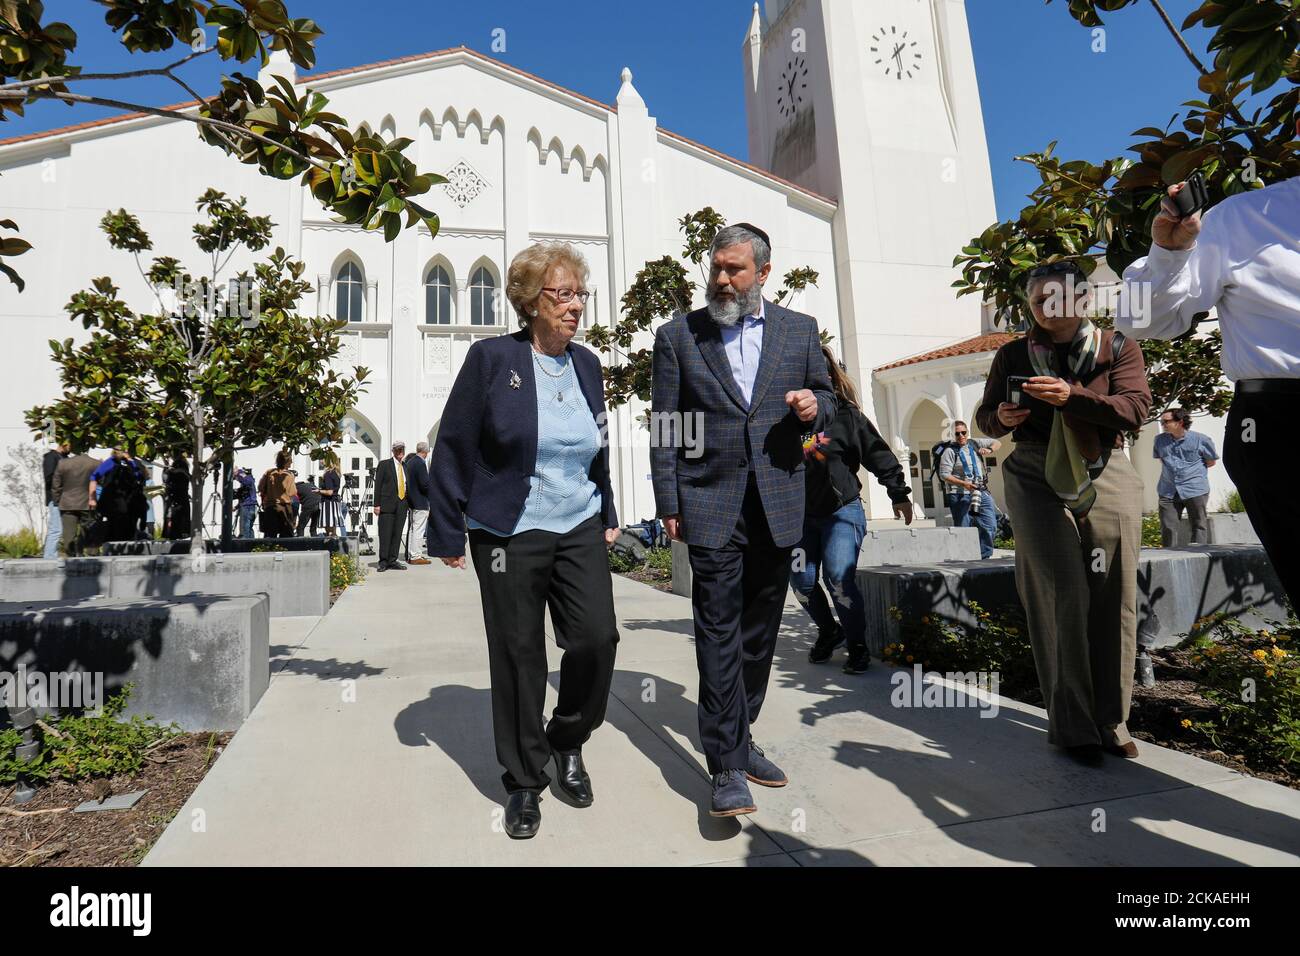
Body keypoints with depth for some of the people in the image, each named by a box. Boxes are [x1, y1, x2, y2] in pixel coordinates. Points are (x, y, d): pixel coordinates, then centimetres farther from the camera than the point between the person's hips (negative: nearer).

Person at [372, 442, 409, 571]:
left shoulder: (405, 467, 16)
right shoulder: (384, 464, 2)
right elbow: (378, 485, -2)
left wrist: (409, 503, 13)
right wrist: (377, 504, -8)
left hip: (402, 505, 5)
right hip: (387, 504, -5)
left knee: (397, 534, 5)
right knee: (385, 534, -5)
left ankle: (392, 561, 11)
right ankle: (383, 561, 2)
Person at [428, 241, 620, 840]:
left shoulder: (587, 364, 9)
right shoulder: (491, 358, -6)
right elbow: (453, 448, -5)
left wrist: (607, 515, 18)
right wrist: (447, 533, -5)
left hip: (580, 531, 4)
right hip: (509, 536, -4)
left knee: (598, 638, -6)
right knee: (518, 657, 5)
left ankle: (568, 741, 24)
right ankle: (525, 781, 25)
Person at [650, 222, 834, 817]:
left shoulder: (800, 330, 10)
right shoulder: (678, 335, 4)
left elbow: (825, 400, 17)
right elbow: (664, 427, 2)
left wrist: (814, 407, -8)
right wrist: (669, 504, -4)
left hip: (778, 503, 3)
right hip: (711, 504, -3)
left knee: (760, 630, 12)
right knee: (718, 630, -4)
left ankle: (739, 739, 29)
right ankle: (727, 765, 6)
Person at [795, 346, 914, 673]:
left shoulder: (846, 414, -5)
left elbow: (879, 453, -3)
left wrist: (899, 493, -4)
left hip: (842, 511, -3)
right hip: (802, 514, 4)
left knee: (839, 579, -15)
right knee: (801, 580, 0)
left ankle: (858, 646, 6)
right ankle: (828, 631, 28)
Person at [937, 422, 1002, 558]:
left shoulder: (975, 443, 12)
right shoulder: (950, 451, -4)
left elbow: (997, 443, 24)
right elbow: (944, 475, -11)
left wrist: (989, 450, 0)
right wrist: (964, 484, -22)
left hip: (981, 492, 5)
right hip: (960, 496, -5)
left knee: (990, 526, 0)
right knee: (963, 528, -5)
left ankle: (984, 557, 10)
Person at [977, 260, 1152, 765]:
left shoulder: (1118, 348, 7)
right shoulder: (1013, 355, 9)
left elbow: (1135, 410, -6)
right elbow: (985, 416, 12)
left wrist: (1071, 396, -21)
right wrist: (1002, 418, -12)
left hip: (1106, 477, 1)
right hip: (1039, 480, -1)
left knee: (1113, 596, 1)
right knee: (1062, 595, -10)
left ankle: (1110, 720, 15)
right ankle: (1072, 725, -2)